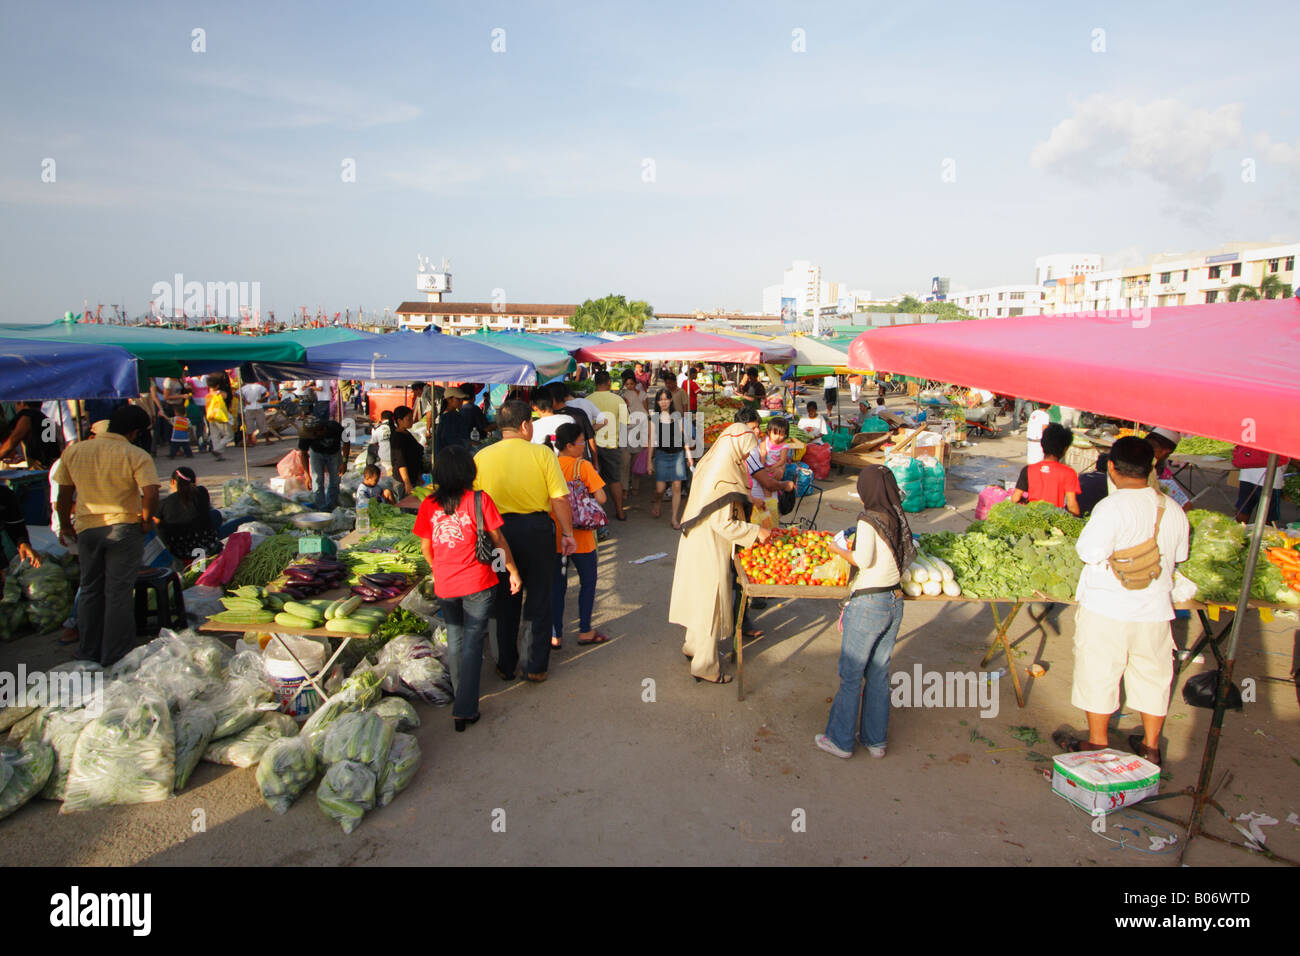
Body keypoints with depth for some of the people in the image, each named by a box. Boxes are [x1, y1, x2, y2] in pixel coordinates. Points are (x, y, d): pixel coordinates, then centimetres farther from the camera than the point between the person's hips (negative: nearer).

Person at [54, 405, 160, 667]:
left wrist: (65, 526, 24)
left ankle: (88, 653, 27)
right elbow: (151, 494, -23)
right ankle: (116, 657, 8)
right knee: (119, 592, 3)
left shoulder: (73, 451, 5)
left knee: (90, 590, 18)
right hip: (123, 528, -4)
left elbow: (63, 495, 12)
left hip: (86, 529, 5)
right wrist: (146, 520, -6)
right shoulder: (137, 456, -11)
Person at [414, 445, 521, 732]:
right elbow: (498, 539, -5)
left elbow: (425, 547, 7)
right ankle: (465, 709, 4)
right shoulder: (479, 499, -11)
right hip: (477, 584, -3)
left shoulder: (429, 504, -3)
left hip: (445, 585, 3)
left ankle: (460, 697, 33)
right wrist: (512, 571, 6)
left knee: (454, 640, 19)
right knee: (472, 642, 4)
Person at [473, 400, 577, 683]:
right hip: (537, 528, -2)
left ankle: (506, 666, 26)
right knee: (539, 599, 11)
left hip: (498, 531, 2)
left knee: (505, 600, 16)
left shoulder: (481, 457, -2)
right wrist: (568, 533, 0)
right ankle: (536, 667, 18)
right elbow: (560, 498, -10)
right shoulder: (542, 453, -9)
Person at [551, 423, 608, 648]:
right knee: (588, 582, 14)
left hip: (554, 536, 4)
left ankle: (555, 635, 16)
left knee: (557, 585, 13)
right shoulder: (582, 466, -13)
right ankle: (585, 631, 18)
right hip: (580, 536, -4)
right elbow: (601, 498, -17)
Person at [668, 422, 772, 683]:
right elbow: (723, 523, -24)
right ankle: (704, 666, 13)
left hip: (697, 542, 9)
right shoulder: (724, 477, -24)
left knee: (701, 597, 23)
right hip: (710, 550, -9)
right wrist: (756, 532, -17)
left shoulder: (710, 464, 5)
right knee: (711, 601, 2)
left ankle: (693, 645, 40)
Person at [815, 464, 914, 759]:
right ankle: (875, 739, 28)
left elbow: (863, 559, -25)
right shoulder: (898, 519, 4)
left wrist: (838, 549, -8)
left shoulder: (868, 520, -16)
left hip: (869, 604, -7)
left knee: (851, 674, 7)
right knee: (879, 674, 17)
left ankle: (840, 740, 18)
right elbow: (909, 555, 10)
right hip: (895, 601, 7)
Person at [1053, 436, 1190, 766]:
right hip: (1154, 608, 6)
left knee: (1098, 675, 9)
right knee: (1152, 675, 17)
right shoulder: (1173, 509, 1)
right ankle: (1150, 746, 29)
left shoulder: (1112, 507, -19)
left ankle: (1098, 743, 20)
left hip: (1107, 608, -6)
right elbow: (1179, 556, 12)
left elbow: (1089, 552, -21)